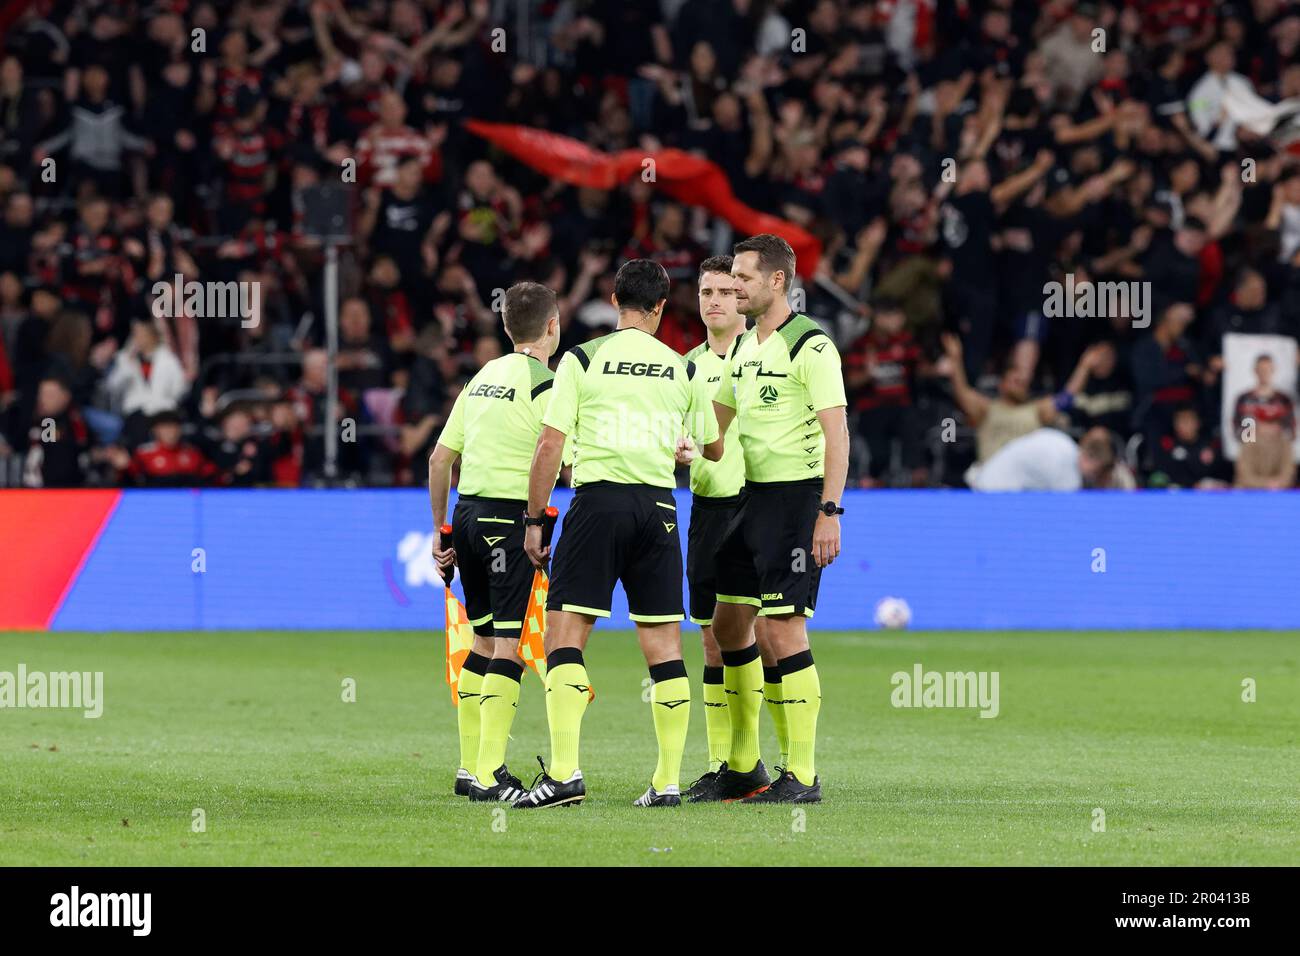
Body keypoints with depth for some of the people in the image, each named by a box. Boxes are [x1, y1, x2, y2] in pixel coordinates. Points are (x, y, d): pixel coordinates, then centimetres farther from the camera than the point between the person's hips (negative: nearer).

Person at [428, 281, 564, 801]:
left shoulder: (482, 377, 14)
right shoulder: (544, 383, -10)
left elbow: (440, 457, 15)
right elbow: (565, 464, -15)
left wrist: (440, 528, 23)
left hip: (469, 511, 8)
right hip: (513, 517, -8)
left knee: (484, 642, 15)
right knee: (510, 646, -8)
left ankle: (470, 768, 18)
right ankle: (488, 775, -13)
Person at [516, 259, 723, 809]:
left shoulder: (581, 360, 1)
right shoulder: (683, 370, 10)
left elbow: (550, 446, -4)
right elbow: (714, 448, 23)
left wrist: (534, 520, 4)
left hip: (599, 500, -3)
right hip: (658, 506, 3)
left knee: (564, 635, -3)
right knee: (664, 645, 6)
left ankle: (564, 773, -15)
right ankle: (668, 781, 5)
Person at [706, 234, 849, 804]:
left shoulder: (811, 345, -12)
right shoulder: (744, 347, 15)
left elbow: (837, 433, -16)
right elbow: (717, 422, 26)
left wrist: (829, 512, -22)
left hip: (797, 495, -9)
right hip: (752, 496, 9)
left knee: (784, 630, -10)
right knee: (728, 624, 9)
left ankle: (801, 777, -6)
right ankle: (743, 768, 19)